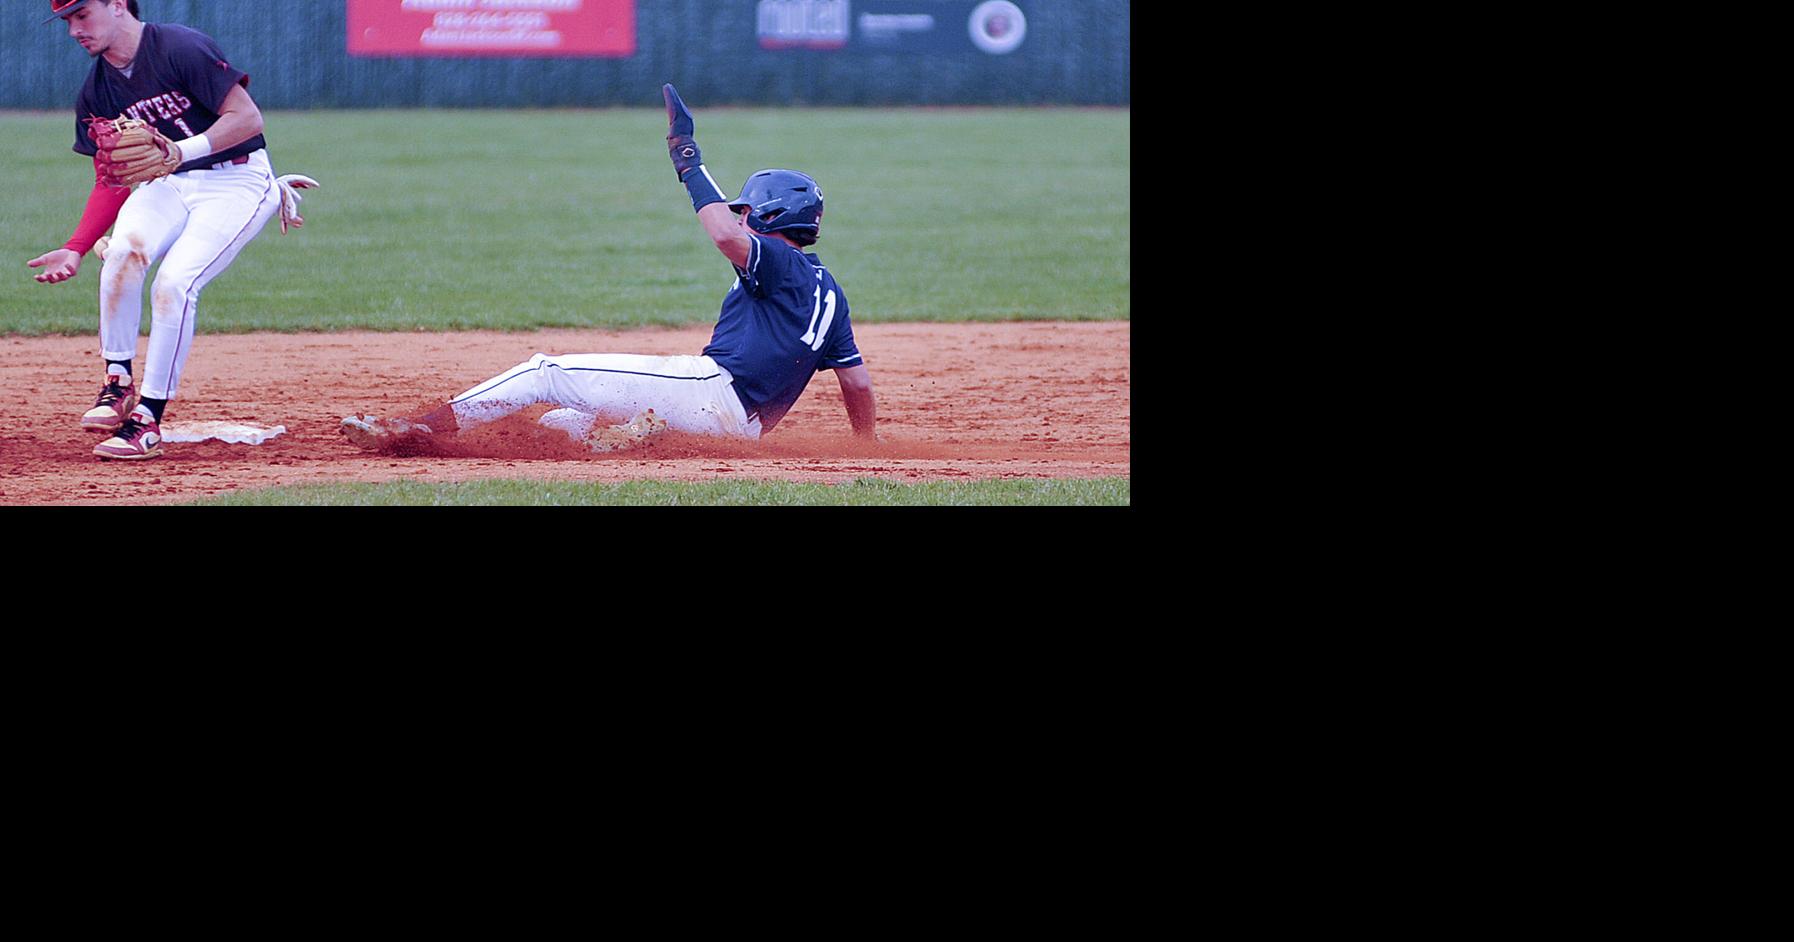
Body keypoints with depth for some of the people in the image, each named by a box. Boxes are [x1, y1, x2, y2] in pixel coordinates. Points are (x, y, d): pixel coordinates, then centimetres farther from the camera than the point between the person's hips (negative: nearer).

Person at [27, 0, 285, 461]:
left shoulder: (182, 50, -17)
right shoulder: (96, 93, 4)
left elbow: (248, 117, -18)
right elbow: (112, 181, 10)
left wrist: (183, 151, -31)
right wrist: (75, 249, -3)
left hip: (237, 183, -5)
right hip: (167, 185, 5)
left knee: (174, 282, -25)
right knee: (124, 251, -26)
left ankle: (147, 421, -15)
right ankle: (118, 383, -13)